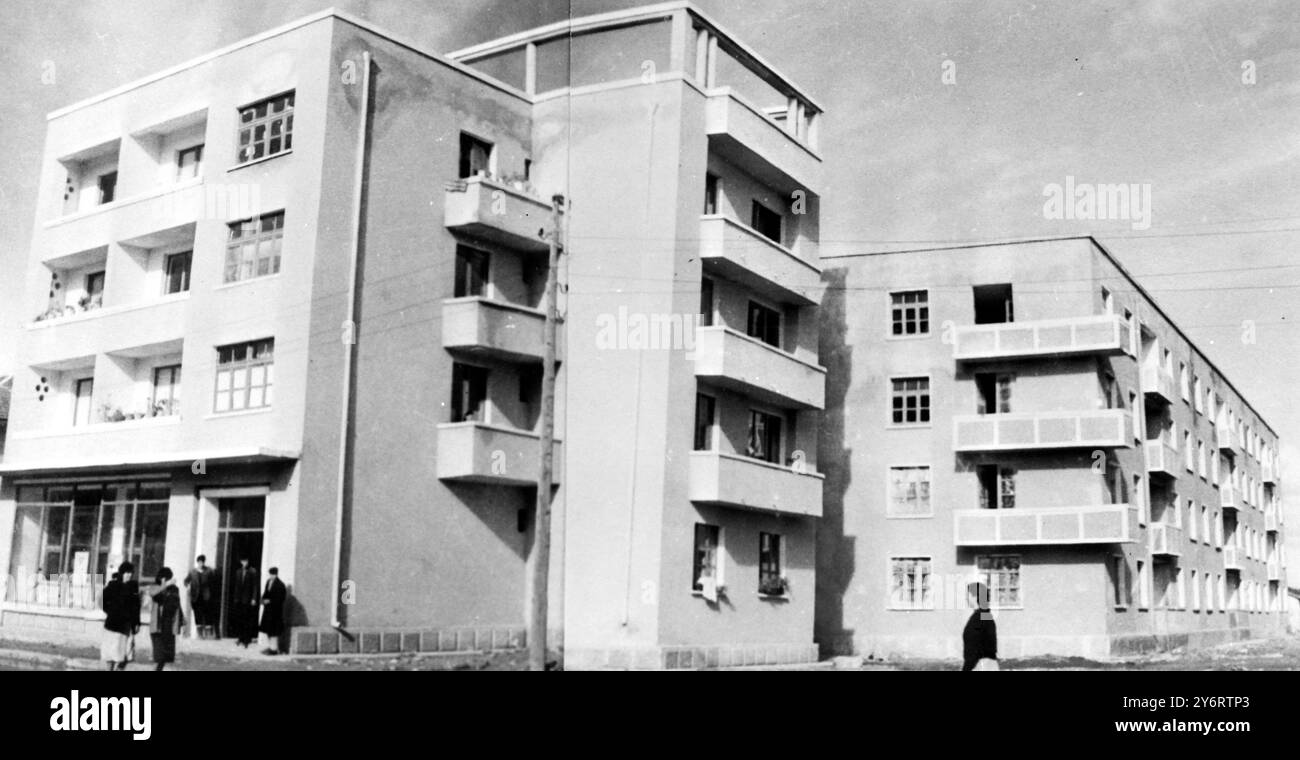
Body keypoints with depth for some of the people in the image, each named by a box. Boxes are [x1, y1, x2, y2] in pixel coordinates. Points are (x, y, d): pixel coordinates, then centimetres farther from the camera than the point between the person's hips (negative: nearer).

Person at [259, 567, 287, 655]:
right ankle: (269, 646, 23)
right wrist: (264, 600, -1)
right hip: (267, 609, 8)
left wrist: (269, 601, -18)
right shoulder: (268, 581, 8)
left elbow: (280, 598, -16)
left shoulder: (280, 585, -16)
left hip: (275, 610, -8)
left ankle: (274, 649, 2)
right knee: (267, 629, 13)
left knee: (274, 630, -4)